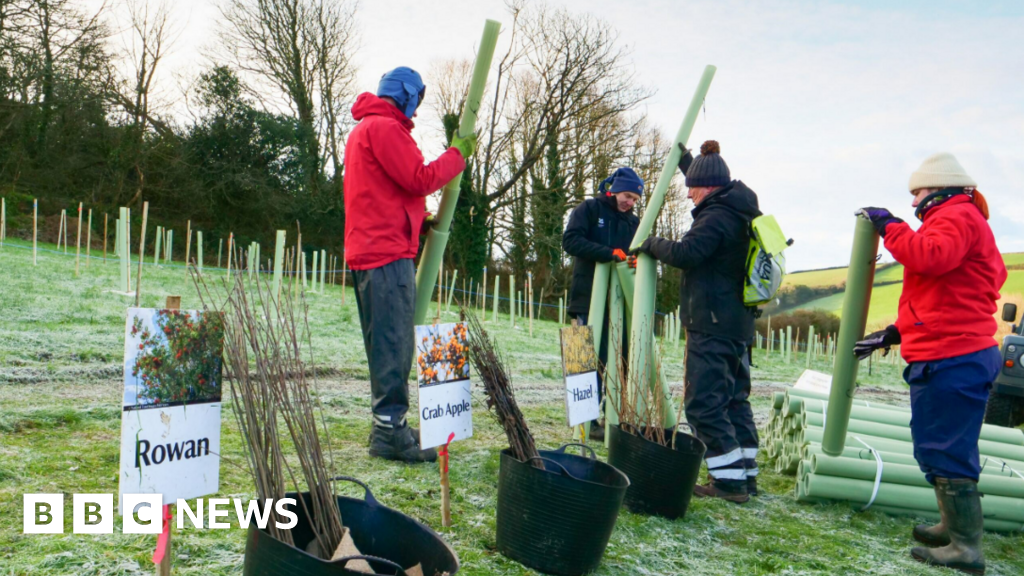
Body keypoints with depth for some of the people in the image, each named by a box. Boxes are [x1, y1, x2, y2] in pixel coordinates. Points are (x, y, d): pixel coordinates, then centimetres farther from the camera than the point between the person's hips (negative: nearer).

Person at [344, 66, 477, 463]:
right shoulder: (385, 127, -9)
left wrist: (418, 219, 15)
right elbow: (419, 179, -15)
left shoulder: (365, 128, 24)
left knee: (387, 343, 13)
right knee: (394, 344, -10)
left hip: (368, 250, 11)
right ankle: (390, 432, -8)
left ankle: (390, 427, 19)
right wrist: (457, 154, -2)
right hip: (387, 253, -11)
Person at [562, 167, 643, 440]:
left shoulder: (633, 222, 18)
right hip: (590, 299, -5)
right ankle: (589, 420, 0)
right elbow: (570, 241, -13)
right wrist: (610, 253, -21)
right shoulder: (588, 209, 1)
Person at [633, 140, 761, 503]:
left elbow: (686, 254, -28)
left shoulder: (717, 217, -16)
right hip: (737, 323, 10)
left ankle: (729, 479, -5)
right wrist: (690, 163, 40)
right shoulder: (738, 213, 15)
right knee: (734, 397, 15)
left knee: (703, 401, -7)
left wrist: (652, 244, -11)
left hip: (711, 324, -10)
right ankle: (746, 473, 21)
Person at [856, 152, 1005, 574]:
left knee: (946, 451, -8)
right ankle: (954, 528, 28)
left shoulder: (957, 216, -7)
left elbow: (930, 257, -29)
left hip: (952, 360, -11)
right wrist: (893, 334, 23)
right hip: (948, 355, 11)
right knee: (938, 448, 18)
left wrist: (890, 227, -15)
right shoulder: (957, 220, 26)